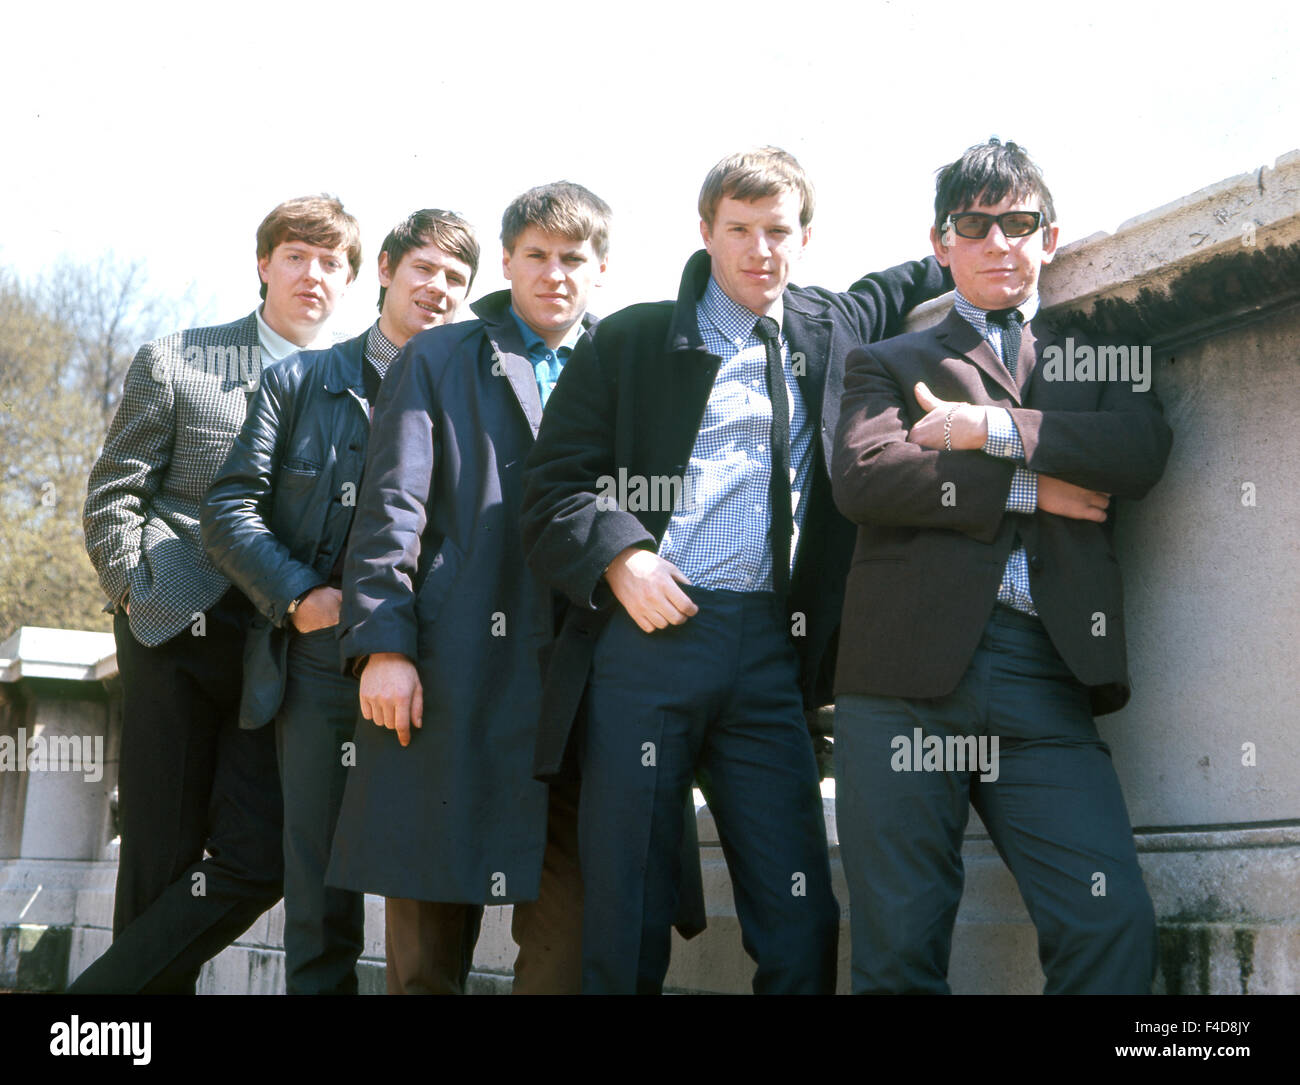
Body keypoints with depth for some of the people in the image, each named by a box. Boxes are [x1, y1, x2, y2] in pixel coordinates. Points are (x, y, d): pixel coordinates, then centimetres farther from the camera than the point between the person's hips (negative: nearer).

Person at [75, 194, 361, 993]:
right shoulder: (174, 363, 7)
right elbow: (113, 494, 6)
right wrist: (138, 594, -6)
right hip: (176, 629, -2)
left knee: (257, 857, -7)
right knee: (162, 857, 2)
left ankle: (107, 988, 9)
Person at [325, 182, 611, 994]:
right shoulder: (439, 360, 11)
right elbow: (391, 508, 2)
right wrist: (383, 644, -10)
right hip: (450, 676, -1)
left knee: (566, 924, 0)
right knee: (428, 930, 3)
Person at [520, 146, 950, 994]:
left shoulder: (833, 330, 18)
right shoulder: (633, 341, 8)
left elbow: (904, 289, 39)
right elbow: (556, 484, 4)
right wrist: (617, 557, -11)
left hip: (771, 649, 3)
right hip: (645, 634, -2)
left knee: (802, 926, 0)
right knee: (626, 922, 1)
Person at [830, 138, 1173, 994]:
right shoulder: (891, 362, 18)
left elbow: (1143, 451, 2)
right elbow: (863, 475, -3)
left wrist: (995, 429, -5)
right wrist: (1028, 489, -4)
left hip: (1046, 673, 1)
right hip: (910, 667, -1)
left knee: (1116, 926, -12)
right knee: (899, 944, -1)